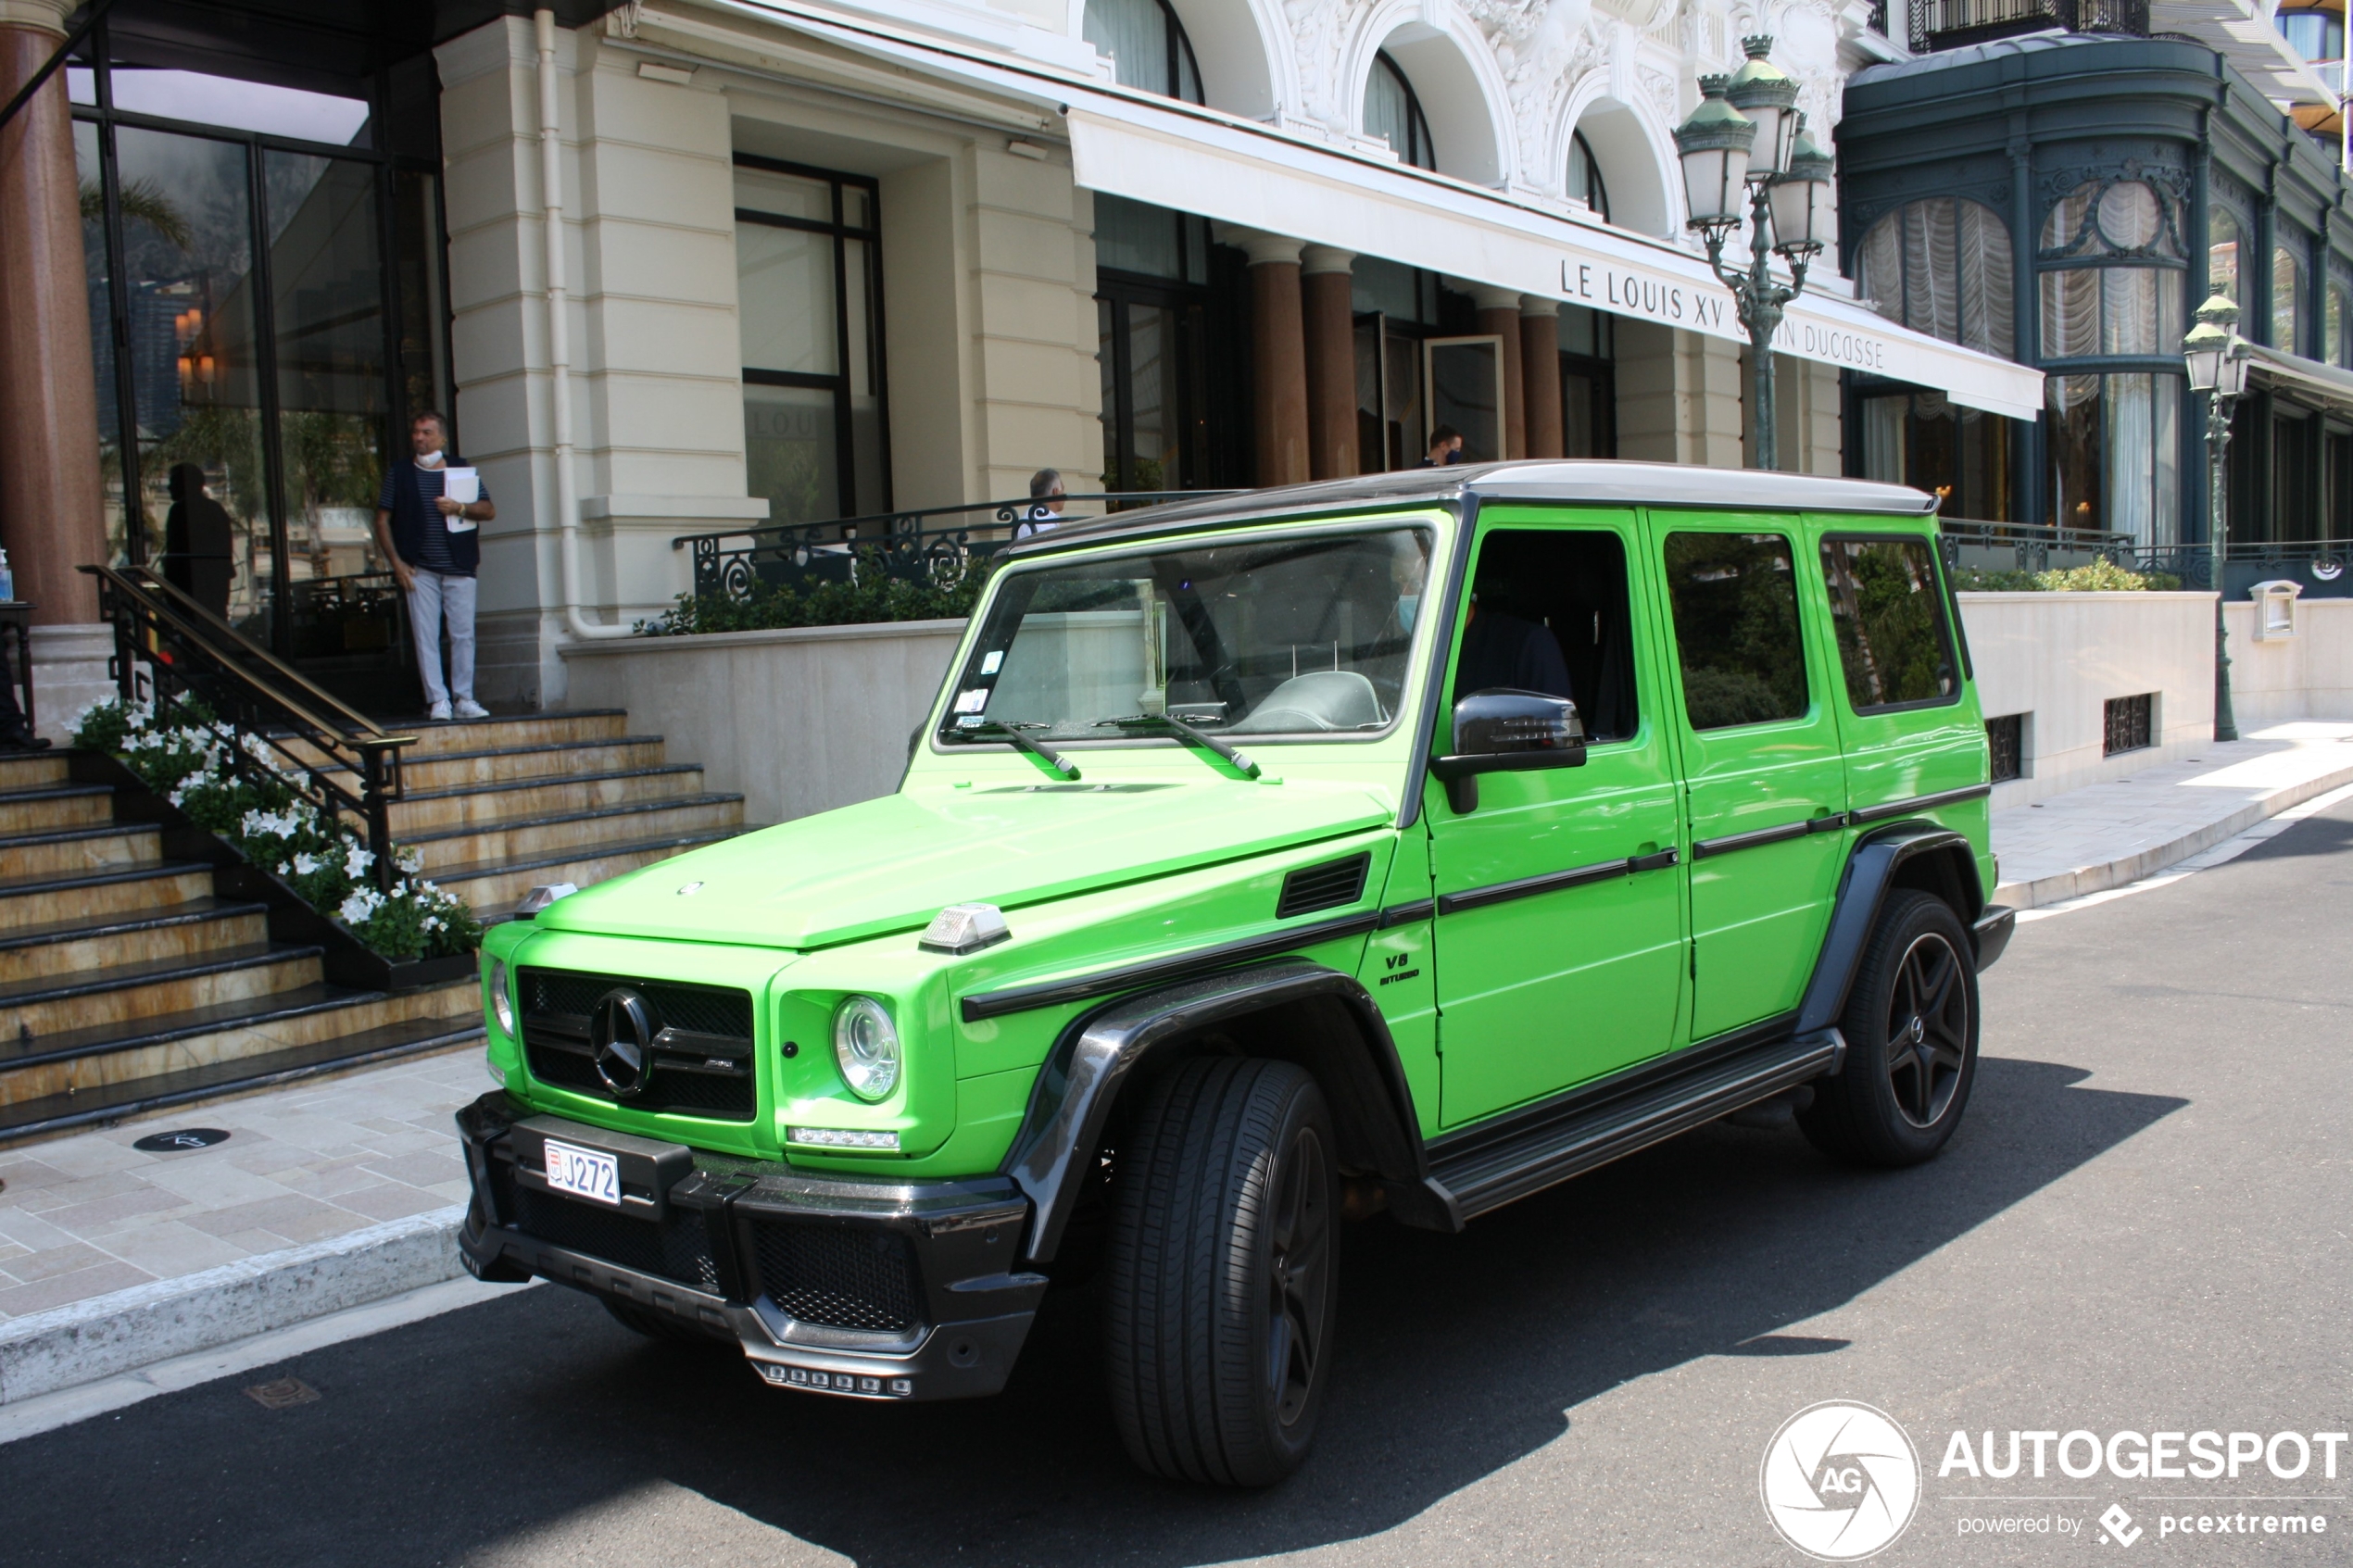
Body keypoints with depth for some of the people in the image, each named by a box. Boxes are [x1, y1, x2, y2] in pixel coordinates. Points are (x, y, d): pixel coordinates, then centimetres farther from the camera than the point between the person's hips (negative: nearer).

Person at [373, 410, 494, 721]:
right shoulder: (400, 473, 9)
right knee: (426, 636, -4)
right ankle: (438, 701, -2)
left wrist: (459, 508, -13)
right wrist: (397, 562, -3)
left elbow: (489, 510, 6)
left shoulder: (461, 470, 12)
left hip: (459, 568, 1)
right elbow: (382, 520, 7)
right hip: (420, 570, -1)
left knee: (463, 634, -1)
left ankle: (464, 698, 6)